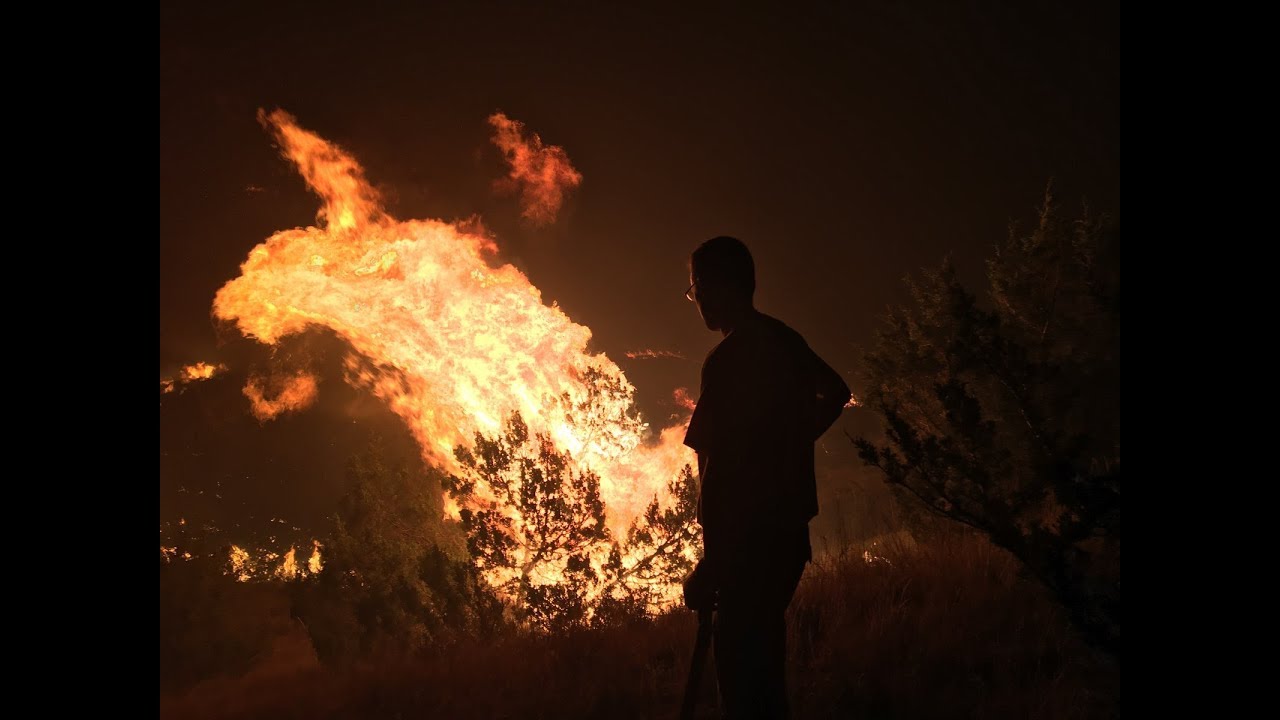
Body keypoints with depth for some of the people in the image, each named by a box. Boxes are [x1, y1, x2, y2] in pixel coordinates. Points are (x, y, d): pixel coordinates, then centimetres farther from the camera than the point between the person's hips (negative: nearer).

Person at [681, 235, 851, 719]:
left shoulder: (730, 358, -16)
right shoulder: (784, 342, 11)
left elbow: (720, 467, -20)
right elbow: (836, 393, 30)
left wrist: (710, 564, -18)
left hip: (751, 538, -9)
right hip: (787, 530, 9)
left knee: (742, 665, -7)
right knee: (762, 657, 17)